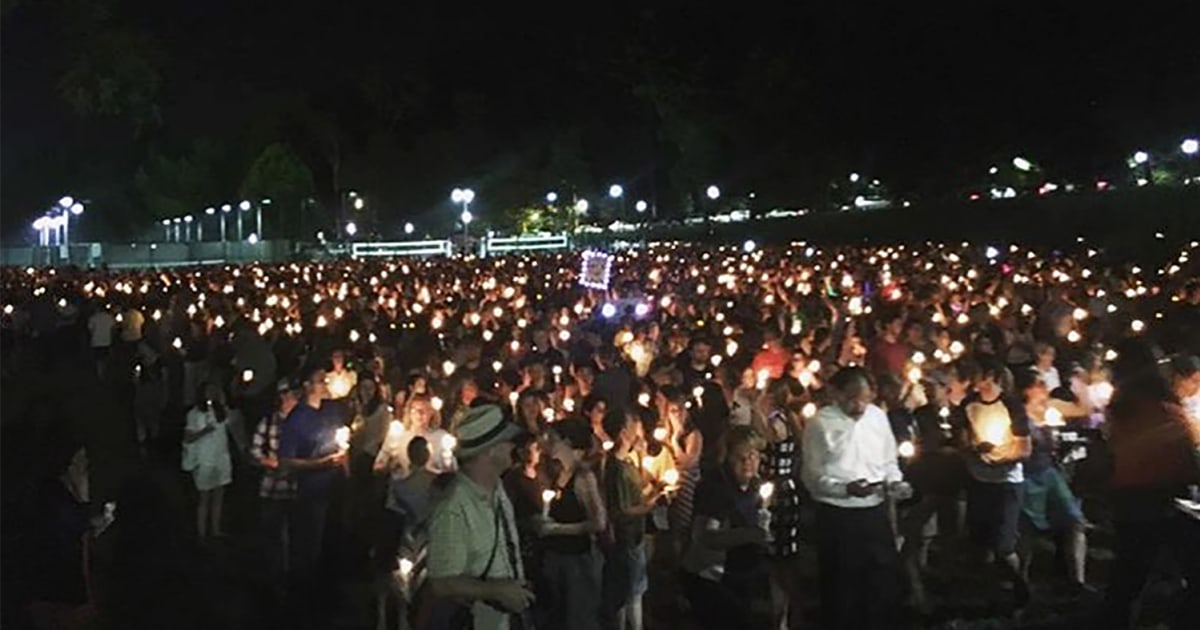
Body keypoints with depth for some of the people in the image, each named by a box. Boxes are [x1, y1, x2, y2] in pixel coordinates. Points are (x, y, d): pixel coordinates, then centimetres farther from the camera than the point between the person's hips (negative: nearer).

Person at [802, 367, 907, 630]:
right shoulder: (821, 423, -11)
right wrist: (846, 488, -23)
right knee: (841, 585, 9)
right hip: (837, 517, -4)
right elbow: (813, 477, -9)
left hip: (875, 512, 4)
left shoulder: (878, 416, 3)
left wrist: (895, 482, -6)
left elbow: (889, 461, 14)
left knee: (886, 580, 15)